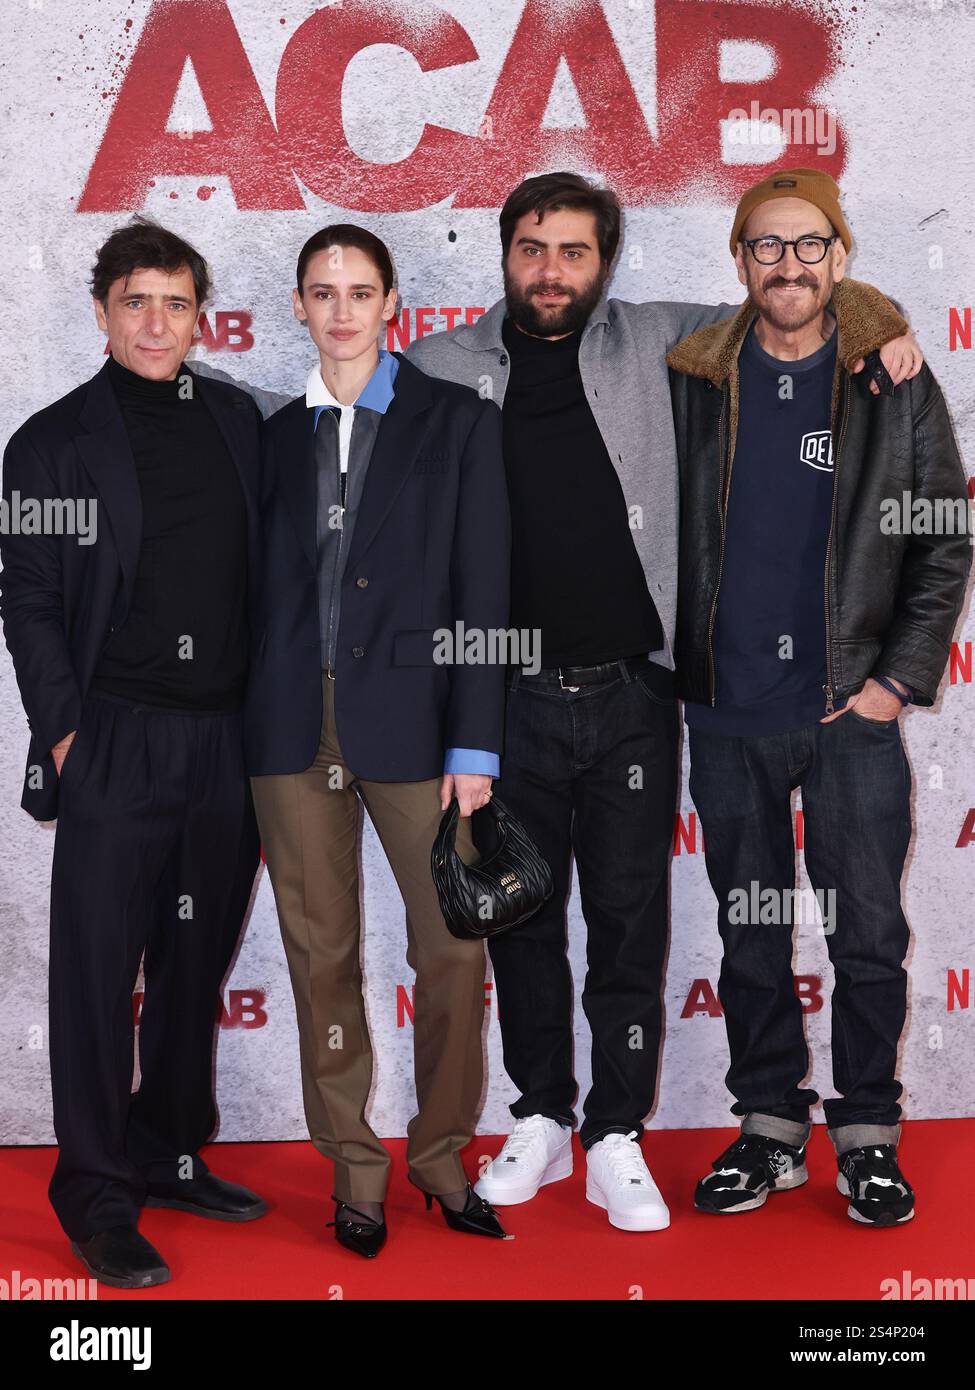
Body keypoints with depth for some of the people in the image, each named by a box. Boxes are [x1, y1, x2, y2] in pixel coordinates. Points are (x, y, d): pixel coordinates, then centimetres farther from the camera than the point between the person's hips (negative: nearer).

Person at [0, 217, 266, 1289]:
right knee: (98, 970, 0)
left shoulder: (236, 420, 12)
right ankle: (97, 1198, 11)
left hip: (226, 738, 4)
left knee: (196, 963, 13)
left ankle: (171, 1158, 27)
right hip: (115, 745, -4)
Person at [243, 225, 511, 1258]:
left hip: (411, 719, -2)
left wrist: (474, 745, -7)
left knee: (453, 952, -3)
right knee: (322, 955, 7)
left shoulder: (459, 422, 4)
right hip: (292, 726, 3)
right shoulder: (276, 433, 13)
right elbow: (264, 587, 11)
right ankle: (354, 1169, 20)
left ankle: (443, 1155, 18)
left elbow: (482, 593, -1)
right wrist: (251, 723, 3)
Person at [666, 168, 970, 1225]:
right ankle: (770, 1129, 23)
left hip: (852, 711, -1)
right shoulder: (693, 382, 5)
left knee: (868, 937, 3)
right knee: (751, 938, 10)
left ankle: (866, 1135, 18)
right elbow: (662, 536, 9)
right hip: (729, 712, 2)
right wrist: (674, 673, 3)